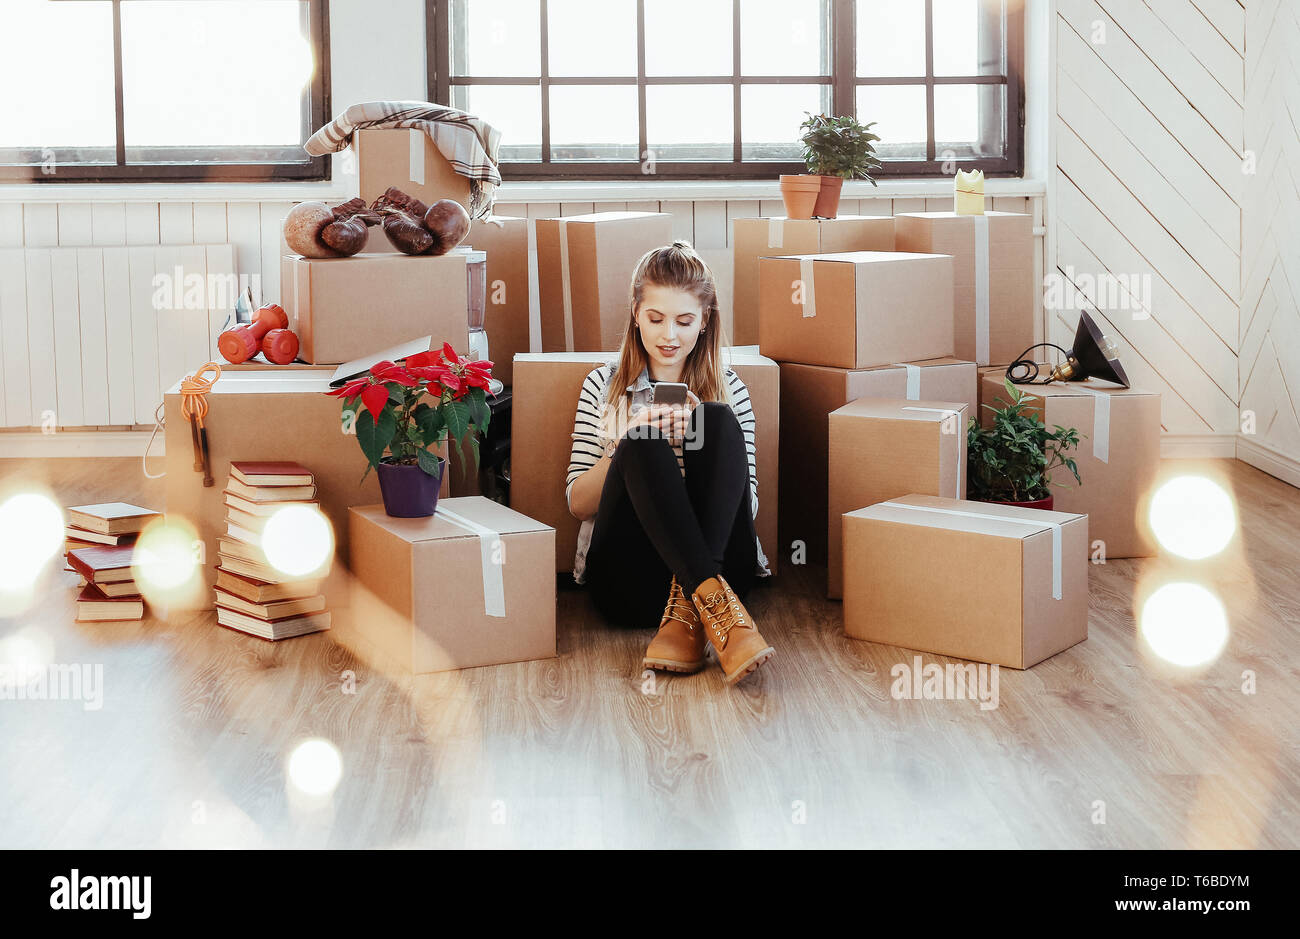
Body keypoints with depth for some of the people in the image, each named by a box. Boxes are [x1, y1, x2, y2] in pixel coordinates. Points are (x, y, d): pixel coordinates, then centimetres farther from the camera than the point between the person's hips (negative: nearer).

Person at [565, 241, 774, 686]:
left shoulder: (729, 389, 15)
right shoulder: (604, 386, 14)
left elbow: (748, 505, 7)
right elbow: (578, 503, 8)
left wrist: (702, 441, -10)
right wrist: (628, 443, -10)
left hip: (716, 563, 1)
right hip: (627, 579, 0)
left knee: (719, 419, -21)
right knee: (645, 445, -26)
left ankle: (688, 608, -36)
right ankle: (714, 603, -42)